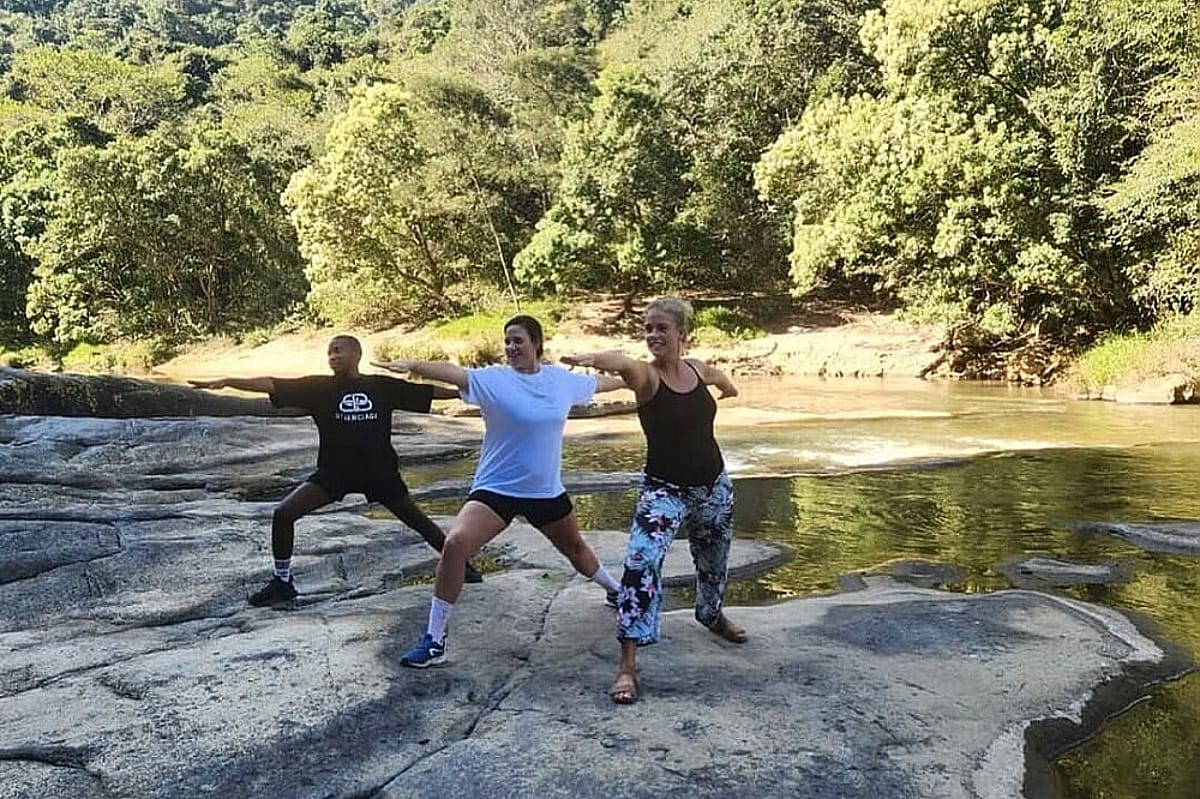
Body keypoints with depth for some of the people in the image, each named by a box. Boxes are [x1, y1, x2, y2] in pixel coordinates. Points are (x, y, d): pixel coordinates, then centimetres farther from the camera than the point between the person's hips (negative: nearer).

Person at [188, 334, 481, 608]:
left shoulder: (382, 386, -3)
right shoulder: (320, 387, -4)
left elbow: (429, 392, 3)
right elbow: (272, 385, -14)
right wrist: (226, 381, -24)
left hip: (379, 471, 0)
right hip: (334, 472, 1)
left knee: (417, 519, 10)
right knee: (283, 514, -11)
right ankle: (282, 584, 6)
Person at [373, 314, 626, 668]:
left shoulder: (563, 379, -3)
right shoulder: (493, 379, -16)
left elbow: (599, 381, 17)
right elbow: (452, 372, -35)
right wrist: (414, 365, -53)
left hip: (547, 491, 4)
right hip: (496, 489, -3)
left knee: (575, 547, 24)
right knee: (455, 544, -24)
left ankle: (616, 590, 56)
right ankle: (434, 640, -11)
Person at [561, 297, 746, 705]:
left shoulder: (699, 368, -2)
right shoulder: (646, 374, -18)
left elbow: (722, 380, 24)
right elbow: (623, 363, -43)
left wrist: (728, 388, 47)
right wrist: (596, 357, -66)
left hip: (714, 486, 5)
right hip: (664, 488, -5)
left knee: (713, 560, 23)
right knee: (641, 562, -23)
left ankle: (712, 614, 56)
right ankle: (628, 663, -16)